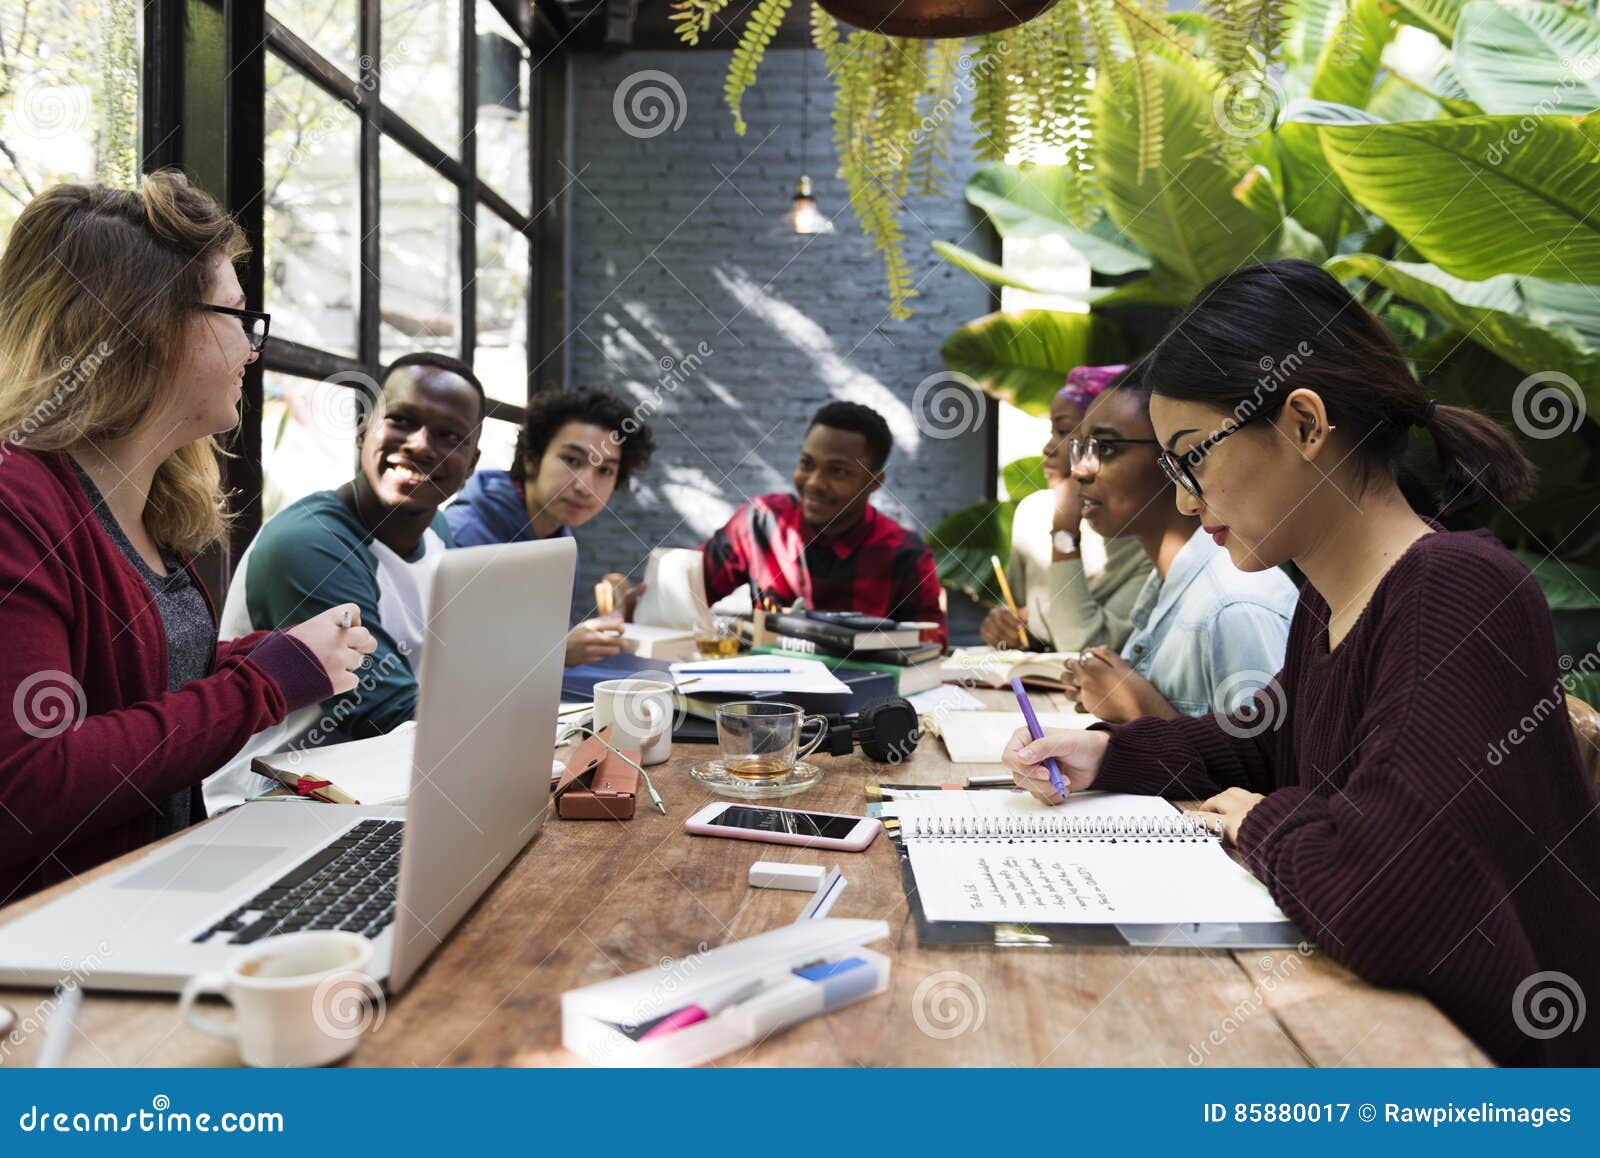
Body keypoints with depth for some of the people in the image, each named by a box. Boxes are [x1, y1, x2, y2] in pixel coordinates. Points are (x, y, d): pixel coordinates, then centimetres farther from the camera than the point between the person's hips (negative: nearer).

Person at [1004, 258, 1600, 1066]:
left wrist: (1263, 821, -15)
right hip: (1363, 1016, 7)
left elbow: (1379, 901, -36)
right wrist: (1106, 755, 6)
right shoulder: (1328, 600, 3)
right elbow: (1264, 742, 22)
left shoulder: (1460, 591, -25)